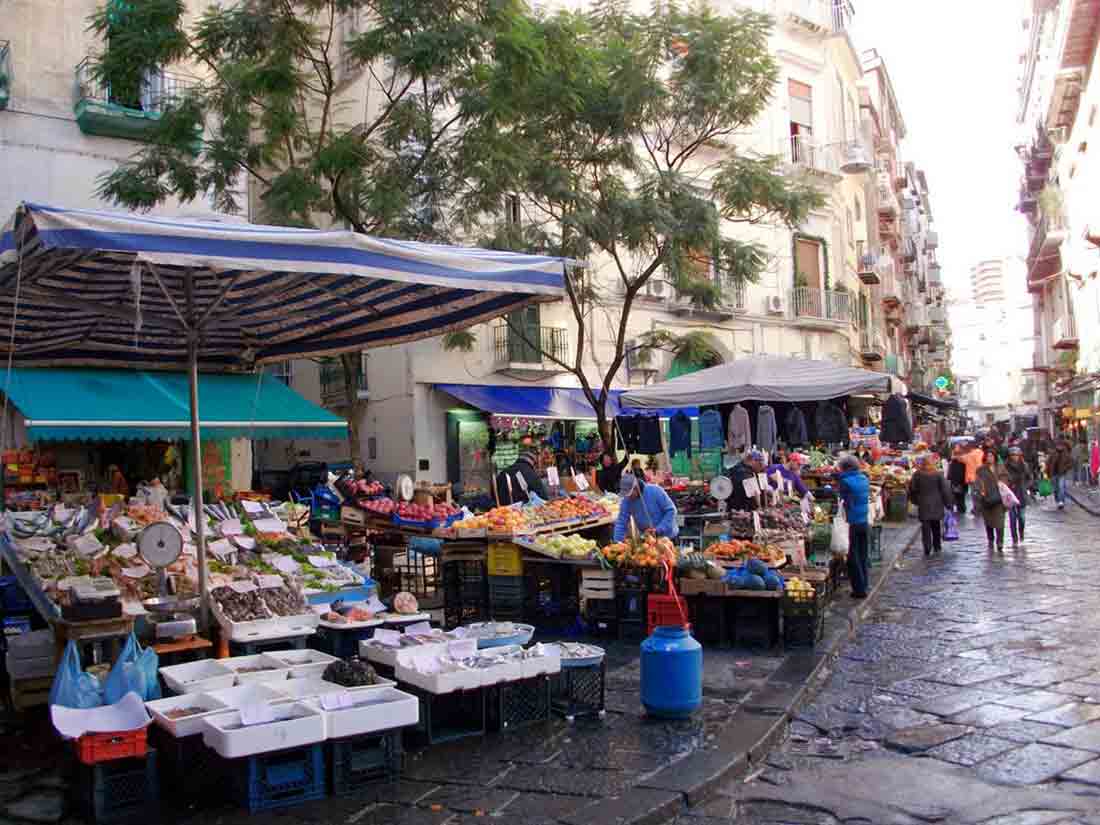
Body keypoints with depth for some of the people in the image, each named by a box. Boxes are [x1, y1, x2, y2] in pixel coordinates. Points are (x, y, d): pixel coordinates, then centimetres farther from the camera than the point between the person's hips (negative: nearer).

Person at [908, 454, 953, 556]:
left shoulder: (917, 475, -6)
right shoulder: (938, 474, -6)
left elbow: (912, 489, 1)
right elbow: (945, 489, -5)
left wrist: (915, 501, 16)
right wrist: (948, 503, 1)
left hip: (923, 505, -1)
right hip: (937, 505, 1)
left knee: (926, 527, 2)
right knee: (936, 526, 18)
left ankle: (927, 549, -4)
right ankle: (937, 547, 26)